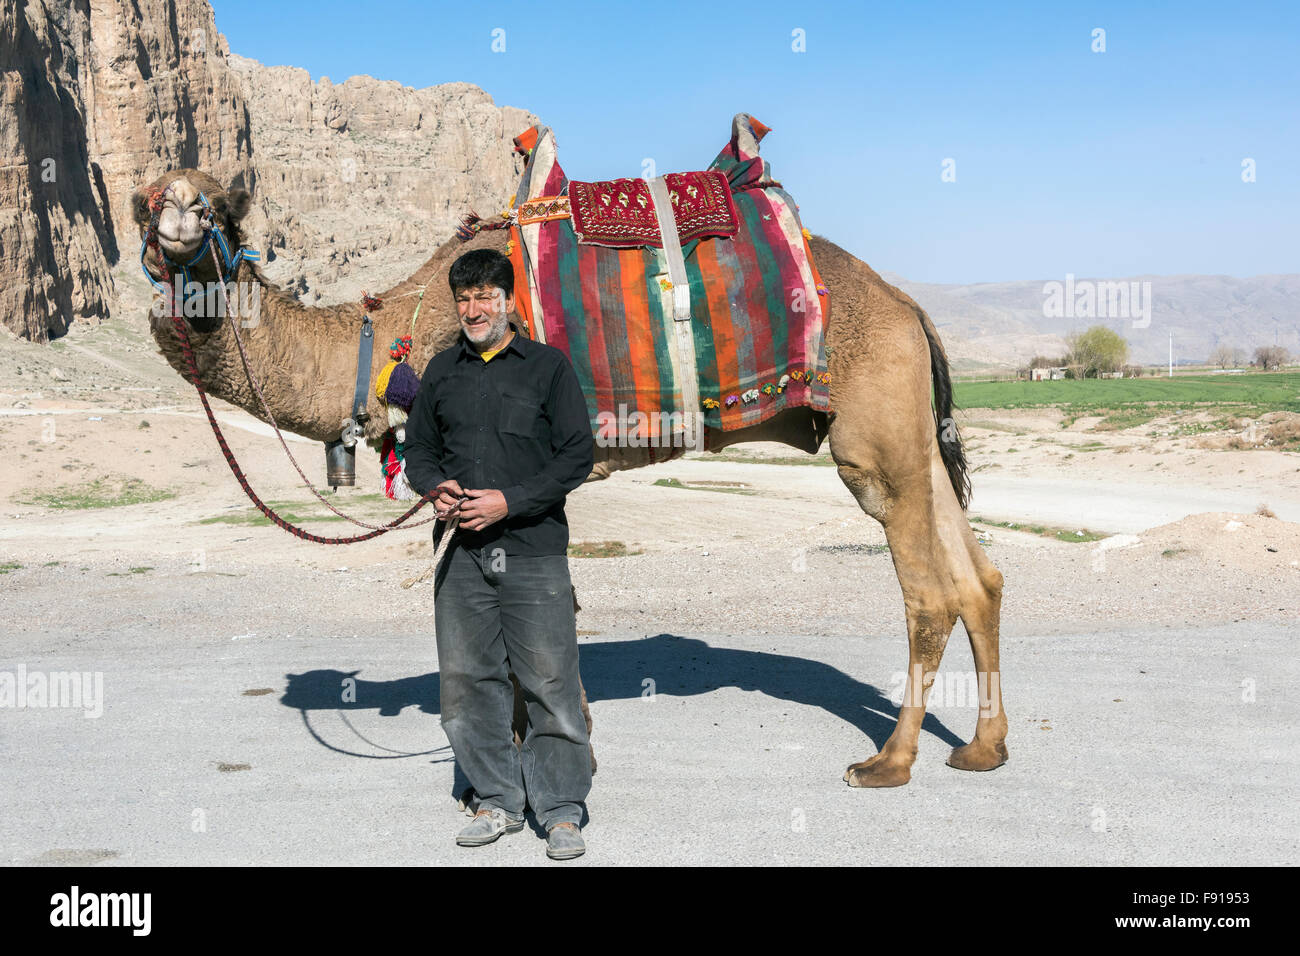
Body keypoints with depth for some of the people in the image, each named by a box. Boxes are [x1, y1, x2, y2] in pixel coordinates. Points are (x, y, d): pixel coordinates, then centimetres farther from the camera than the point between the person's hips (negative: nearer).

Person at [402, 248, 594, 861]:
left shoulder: (548, 366, 1)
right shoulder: (442, 371, 12)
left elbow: (577, 454, -3)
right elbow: (418, 447, 19)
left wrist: (510, 501, -13)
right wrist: (436, 485, -3)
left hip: (534, 547, -4)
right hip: (460, 552, 4)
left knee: (550, 682, -2)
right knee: (466, 680, 8)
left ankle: (562, 811, 10)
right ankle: (498, 801, 23)